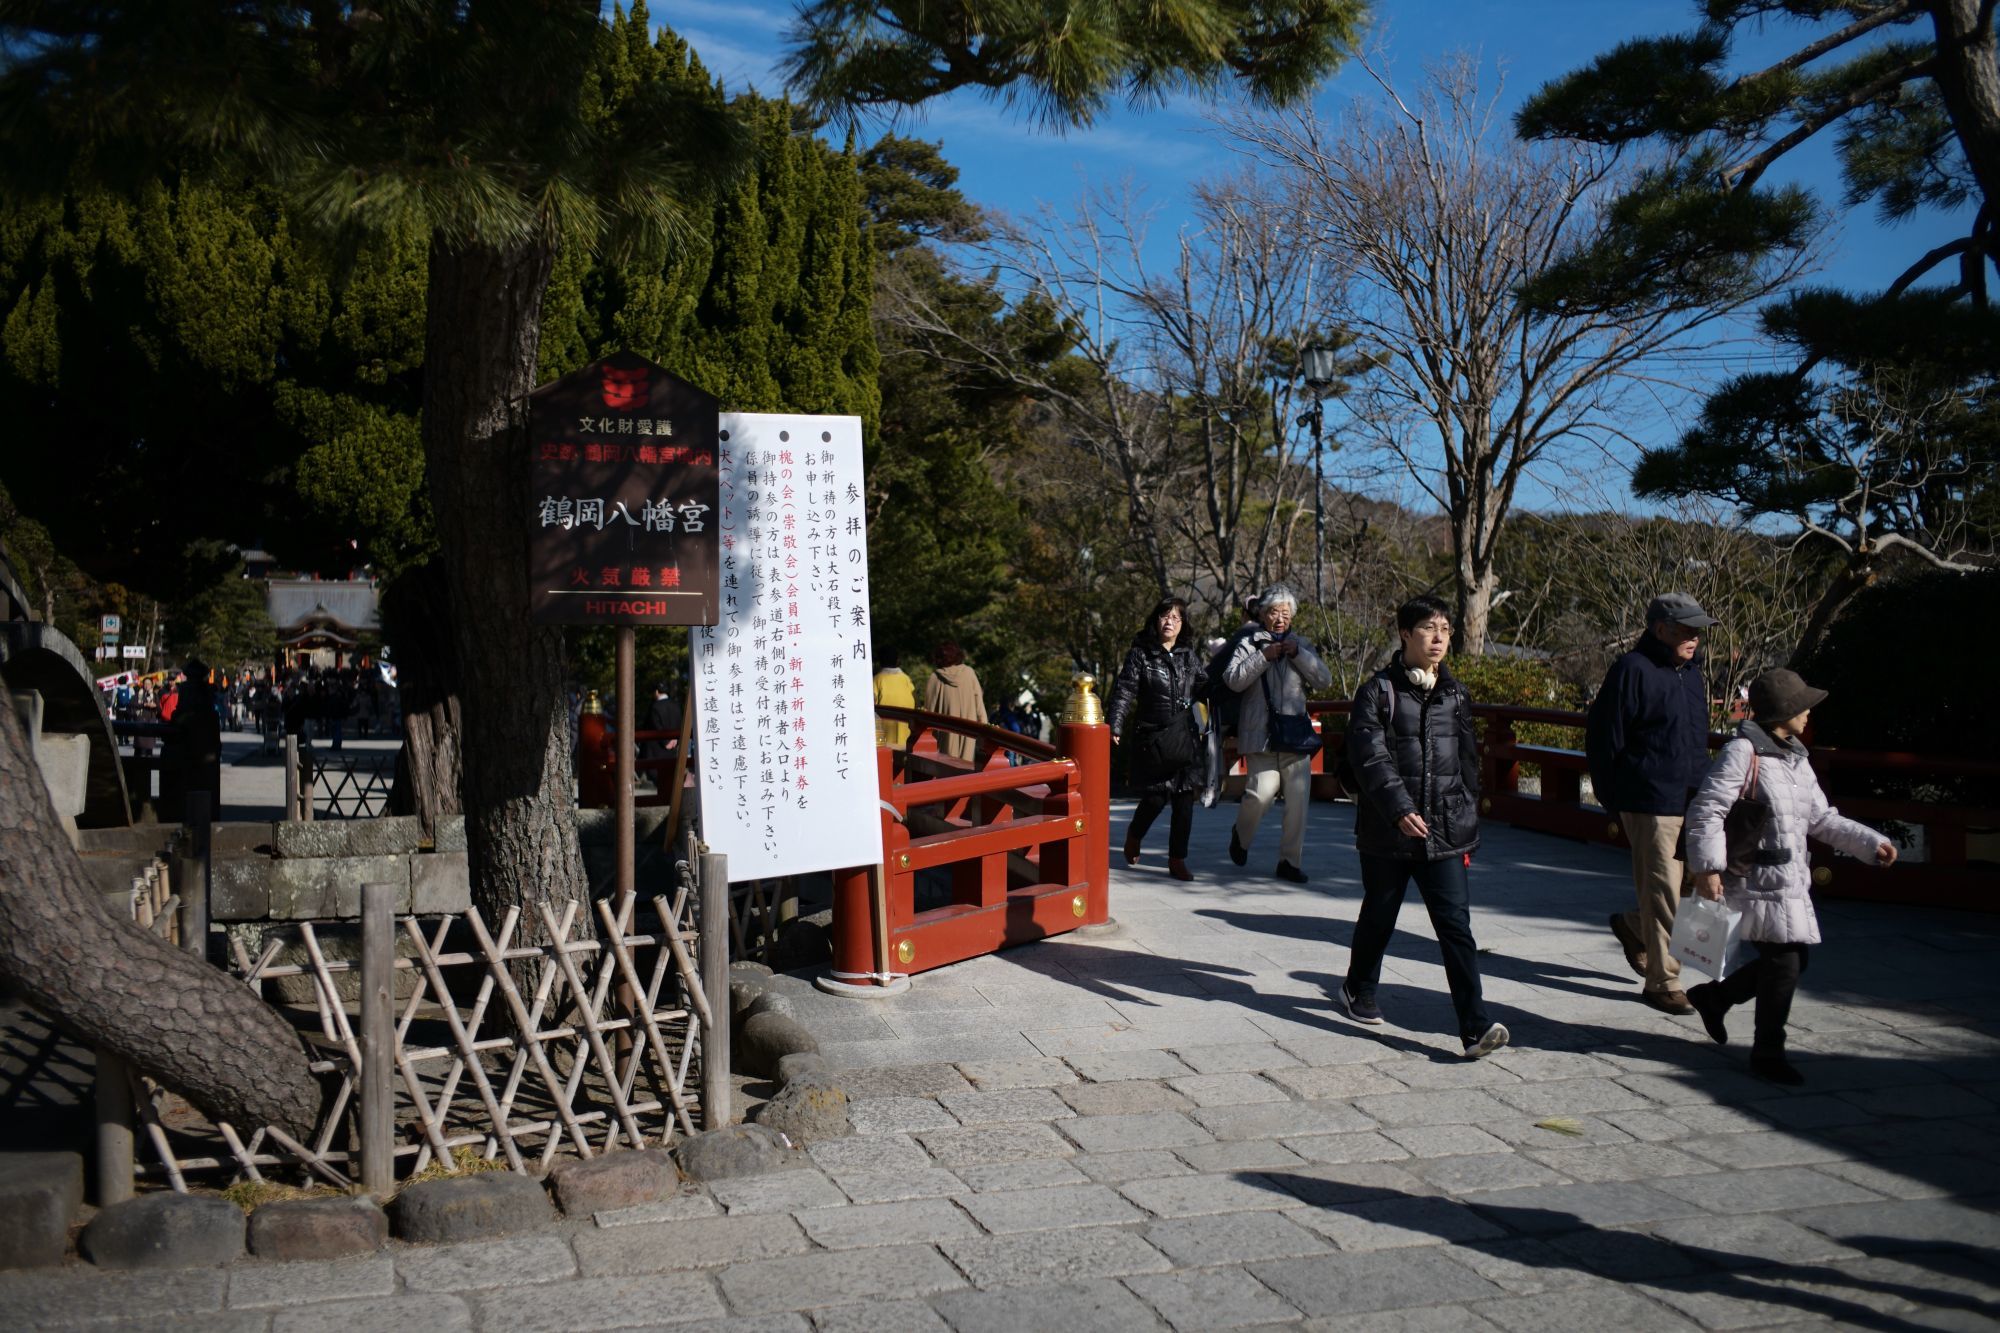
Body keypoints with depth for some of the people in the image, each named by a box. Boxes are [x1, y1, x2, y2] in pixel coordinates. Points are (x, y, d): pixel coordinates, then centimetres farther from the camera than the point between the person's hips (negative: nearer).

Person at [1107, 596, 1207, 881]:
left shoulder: (1189, 655, 11)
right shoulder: (1140, 654, 0)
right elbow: (1124, 691, -6)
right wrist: (1116, 727, -16)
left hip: (1185, 737, 3)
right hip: (1153, 736, -3)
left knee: (1184, 798, 0)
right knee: (1157, 795, -4)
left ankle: (1177, 859, 9)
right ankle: (1133, 836, 27)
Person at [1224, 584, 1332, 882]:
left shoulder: (1300, 645, 17)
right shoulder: (1249, 644, 6)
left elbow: (1324, 680, 6)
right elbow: (1233, 680, -7)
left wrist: (1298, 654, -6)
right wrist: (1264, 657, -12)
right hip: (1260, 734, -4)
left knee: (1298, 798, -1)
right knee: (1262, 792, -14)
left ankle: (1290, 860, 11)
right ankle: (1241, 835, 17)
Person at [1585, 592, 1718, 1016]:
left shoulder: (1691, 672, 15)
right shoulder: (1633, 670, -11)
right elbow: (1602, 737, -10)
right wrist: (1612, 796, -8)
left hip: (1692, 803, 8)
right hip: (1651, 803, -8)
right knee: (1663, 892, -4)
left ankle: (1634, 927, 35)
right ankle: (1662, 982, 8)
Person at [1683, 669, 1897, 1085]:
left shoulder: (1796, 759, 13)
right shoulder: (1742, 752, -15)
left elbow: (1821, 818, 20)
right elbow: (1705, 810, -19)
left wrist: (1871, 842, 12)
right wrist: (1706, 866, -26)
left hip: (1791, 880, 9)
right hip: (1756, 880, -9)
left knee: (1793, 958, 13)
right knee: (1784, 962, -5)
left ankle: (1713, 996, 33)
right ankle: (1767, 1053, 11)